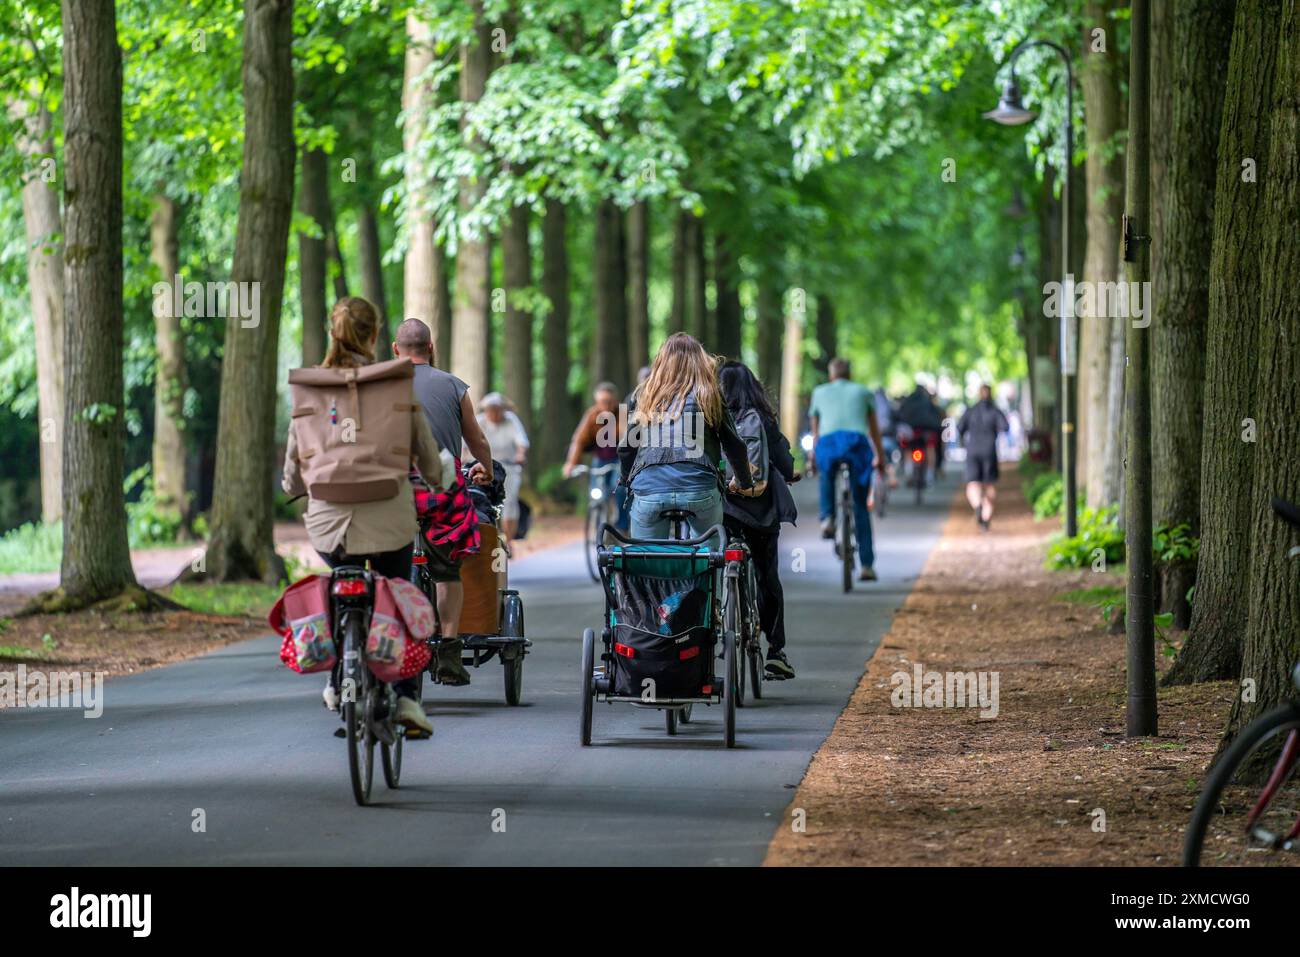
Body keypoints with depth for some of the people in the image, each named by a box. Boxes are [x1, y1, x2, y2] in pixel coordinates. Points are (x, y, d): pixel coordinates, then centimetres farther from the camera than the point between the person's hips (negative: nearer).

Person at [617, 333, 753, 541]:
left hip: (648, 491, 1)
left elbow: (626, 448, 15)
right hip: (699, 489, -1)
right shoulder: (709, 394, 10)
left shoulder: (645, 394, 14)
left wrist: (626, 481, 32)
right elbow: (734, 445, 12)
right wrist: (746, 483, 28)